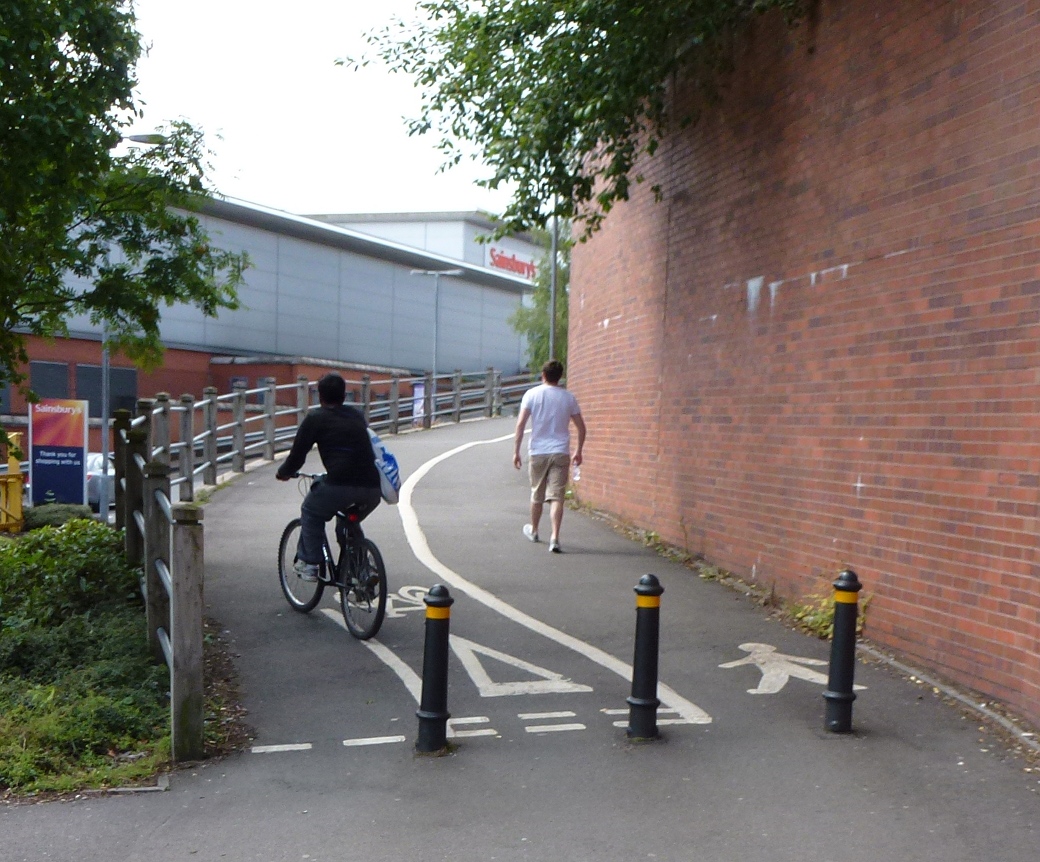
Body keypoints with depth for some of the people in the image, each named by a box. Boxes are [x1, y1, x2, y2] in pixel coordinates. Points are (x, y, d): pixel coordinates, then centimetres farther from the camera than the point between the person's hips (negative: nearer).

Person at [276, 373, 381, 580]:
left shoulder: (316, 418, 8)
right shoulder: (358, 416, 24)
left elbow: (298, 454, 9)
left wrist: (283, 473, 31)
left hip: (341, 486, -5)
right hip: (373, 489, 5)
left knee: (310, 511, 24)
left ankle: (308, 564, 18)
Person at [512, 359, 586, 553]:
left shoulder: (532, 394, -1)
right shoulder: (568, 397, 4)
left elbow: (520, 424, -8)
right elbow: (581, 427, 7)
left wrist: (516, 451, -3)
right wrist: (578, 451, 19)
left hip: (537, 452, 0)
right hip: (561, 453, 0)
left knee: (537, 494, 17)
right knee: (556, 497, -5)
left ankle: (533, 530, 36)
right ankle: (555, 537, -18)